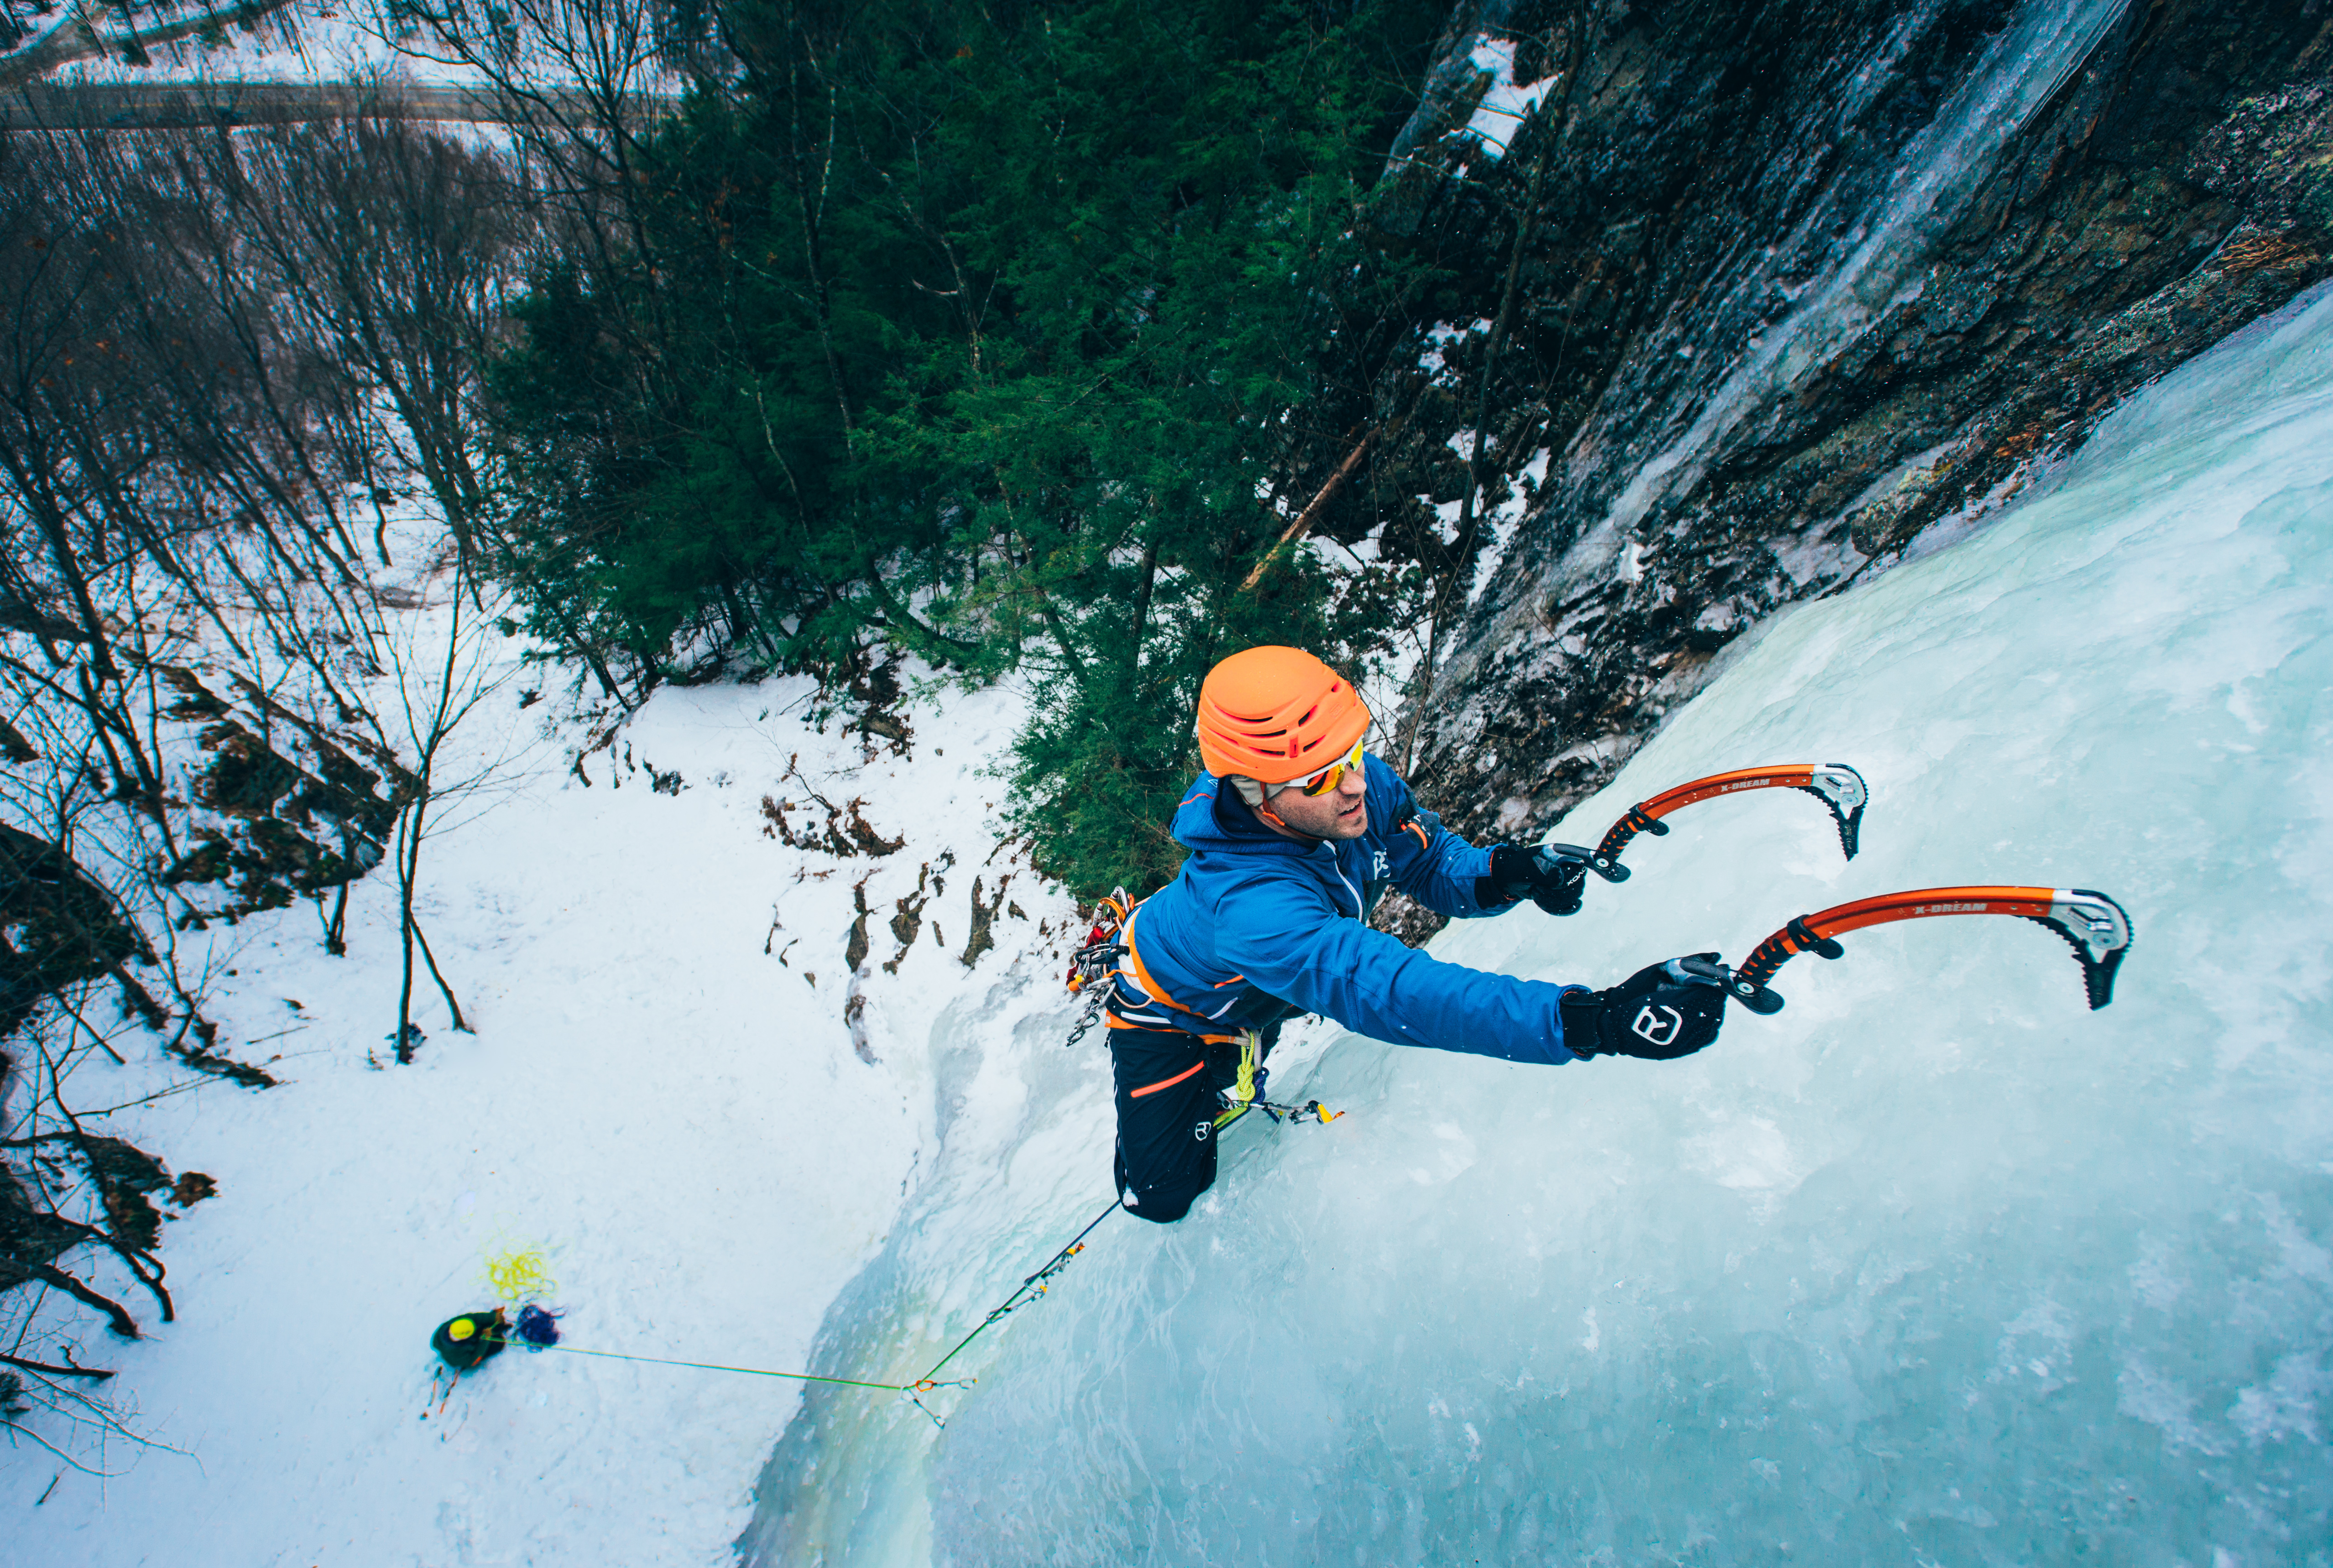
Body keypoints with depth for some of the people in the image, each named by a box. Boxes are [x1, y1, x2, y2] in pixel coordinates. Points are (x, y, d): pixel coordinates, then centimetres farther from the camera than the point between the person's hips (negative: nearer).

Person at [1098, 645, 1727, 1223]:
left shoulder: (1362, 784, -28)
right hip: (1171, 1005, -5)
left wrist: (1503, 874, -38)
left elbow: (1431, 865, -13)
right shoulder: (1250, 905, -50)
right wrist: (1597, 1021, -66)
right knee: (1162, 1197, 4)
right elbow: (1386, 991, -59)